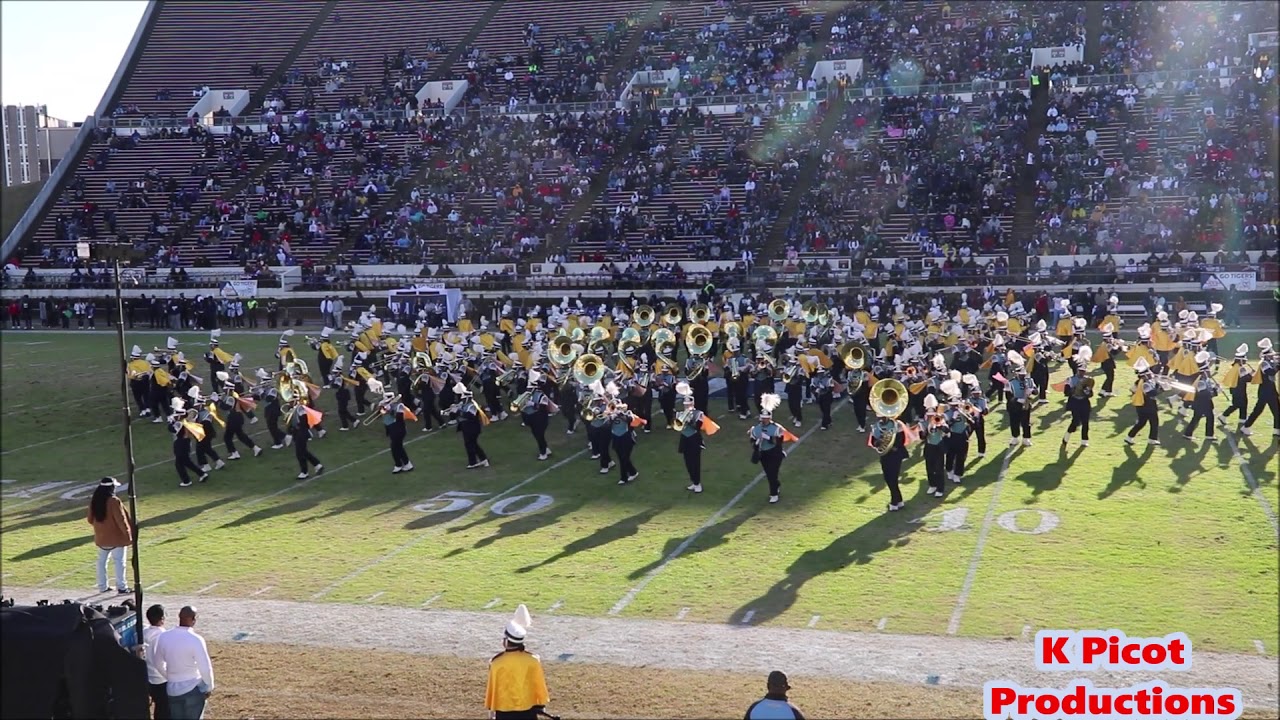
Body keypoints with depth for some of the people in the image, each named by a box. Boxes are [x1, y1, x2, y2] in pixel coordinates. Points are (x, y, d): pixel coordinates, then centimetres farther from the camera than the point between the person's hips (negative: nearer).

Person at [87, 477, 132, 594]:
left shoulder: (94, 501, 1)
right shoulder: (114, 501, -21)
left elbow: (91, 520, 10)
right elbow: (121, 520, -19)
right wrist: (128, 534, -10)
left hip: (101, 537, 7)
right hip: (116, 537, -7)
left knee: (101, 561, 16)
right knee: (119, 561, 1)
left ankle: (102, 586, 21)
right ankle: (121, 587, 3)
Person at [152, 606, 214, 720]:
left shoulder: (164, 637, -3)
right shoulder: (195, 640, -19)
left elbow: (159, 664, 10)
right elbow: (205, 668, -17)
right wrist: (209, 687, -1)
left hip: (172, 689, 5)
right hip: (194, 689, -5)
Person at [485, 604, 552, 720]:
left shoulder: (497, 662, -16)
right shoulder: (532, 660, -11)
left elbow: (492, 688, -4)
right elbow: (539, 685, 0)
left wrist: (491, 708, 11)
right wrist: (541, 704, 16)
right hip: (528, 710, 2)